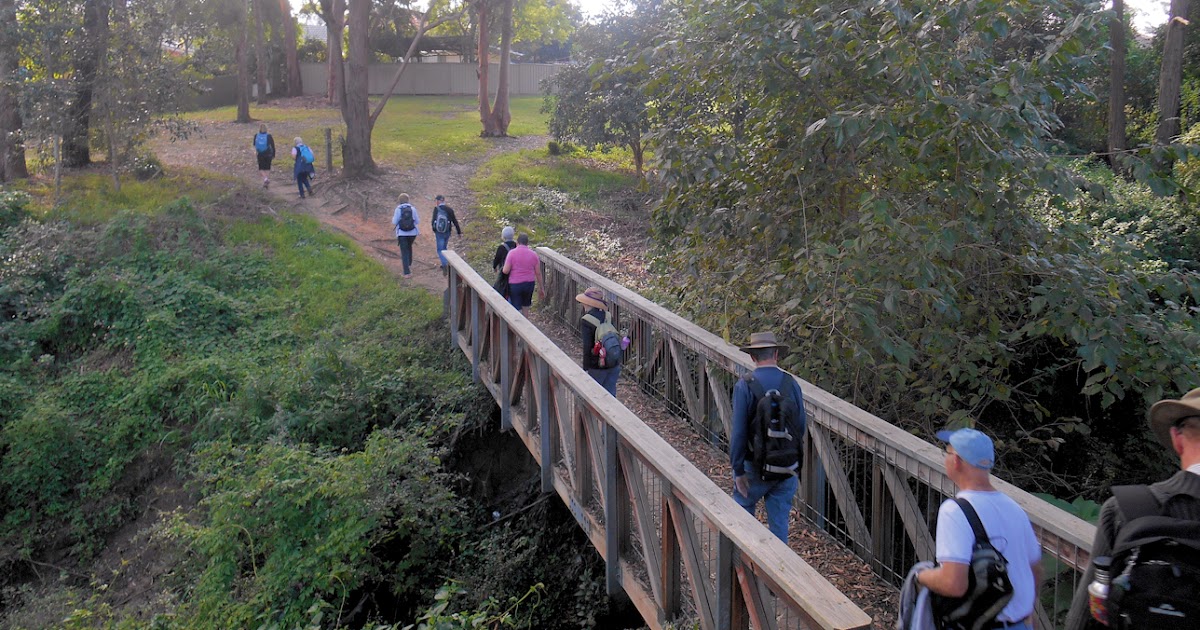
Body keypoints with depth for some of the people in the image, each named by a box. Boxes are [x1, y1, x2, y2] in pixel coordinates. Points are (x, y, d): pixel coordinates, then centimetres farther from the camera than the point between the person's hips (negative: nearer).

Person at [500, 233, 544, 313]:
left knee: (517, 309, 4)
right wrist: (541, 288, 8)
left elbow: (505, 271, -15)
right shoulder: (533, 254, -3)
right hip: (529, 283, 3)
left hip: (515, 285, -3)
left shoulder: (512, 253, -11)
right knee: (525, 305, 23)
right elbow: (538, 273, 0)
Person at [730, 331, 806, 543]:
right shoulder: (791, 383, -2)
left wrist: (738, 470, -8)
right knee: (780, 519, 11)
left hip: (755, 464, -3)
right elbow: (802, 426, 4)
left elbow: (739, 431, -14)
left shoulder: (744, 385, -13)